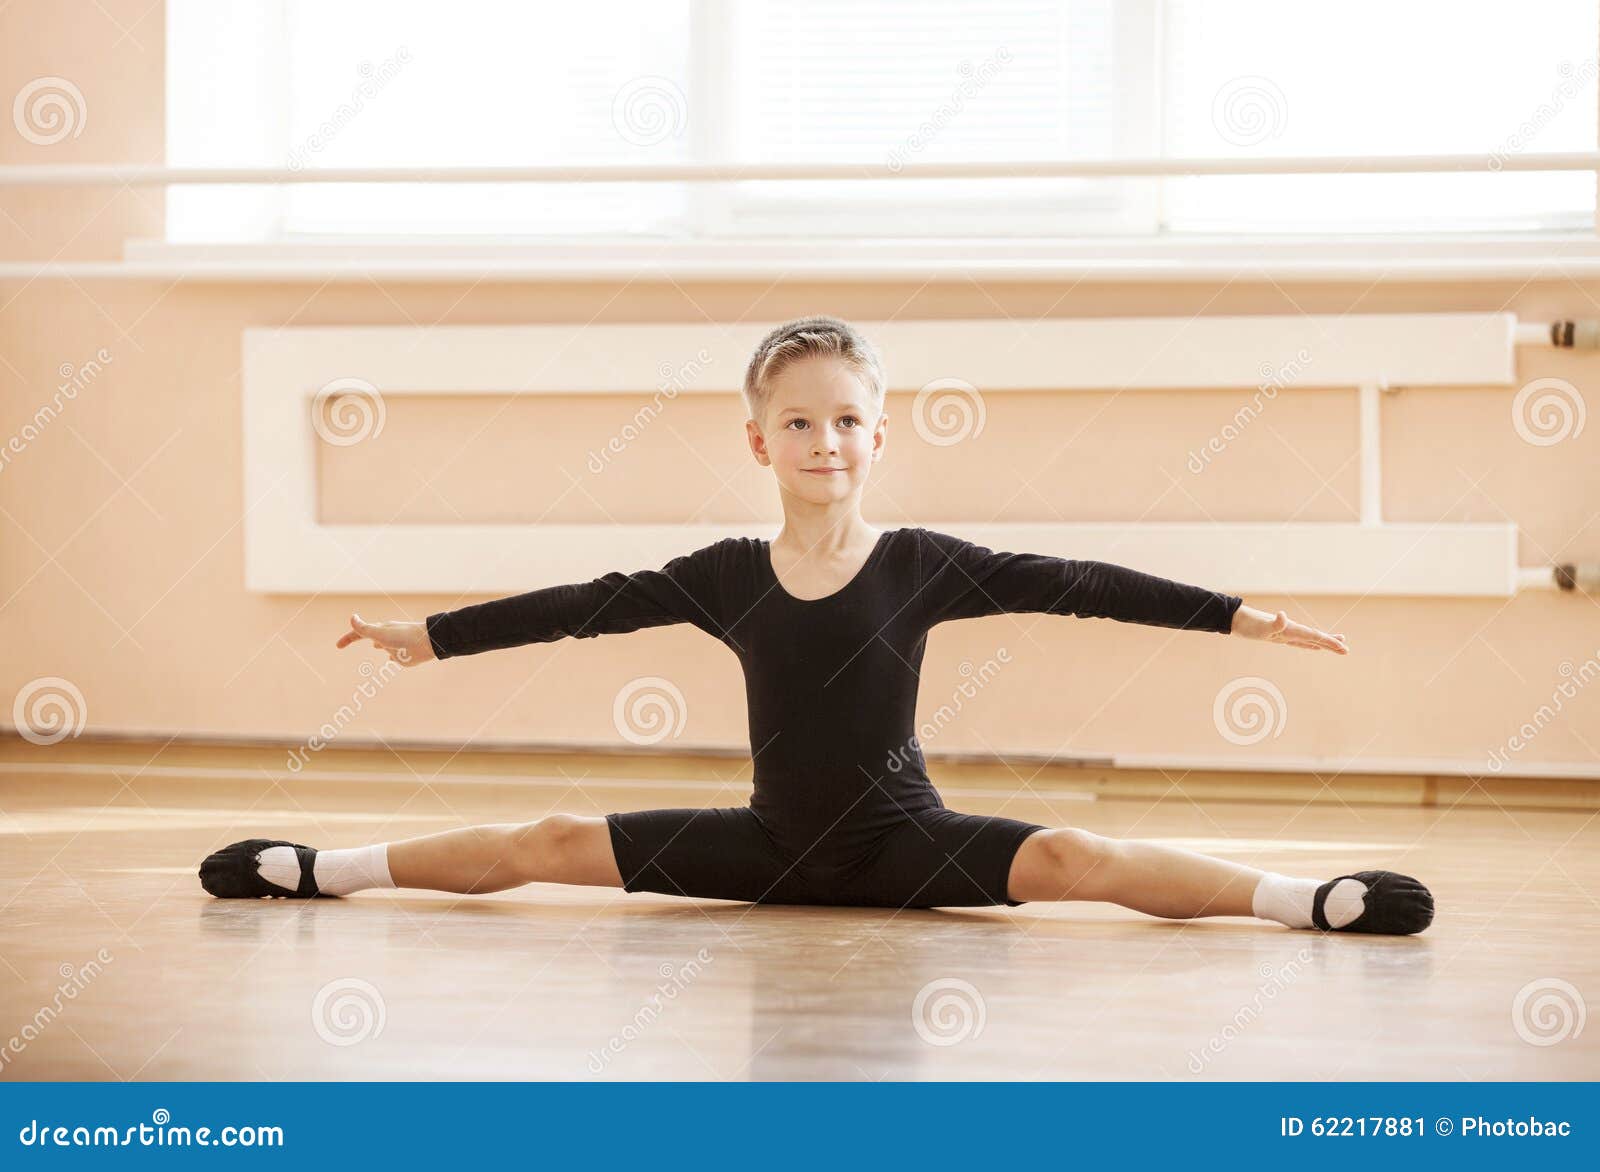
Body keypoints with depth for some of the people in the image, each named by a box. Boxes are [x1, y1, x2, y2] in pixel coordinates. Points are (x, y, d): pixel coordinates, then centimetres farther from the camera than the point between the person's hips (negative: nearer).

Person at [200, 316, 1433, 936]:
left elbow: (1073, 583, -12)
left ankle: (1315, 899, -39)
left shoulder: (923, 565, -7)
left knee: (1068, 858, -28)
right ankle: (321, 868, 9)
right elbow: (586, 608, 5)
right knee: (556, 842, -1)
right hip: (773, 844, 3)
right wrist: (428, 637, 6)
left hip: (902, 843, -3)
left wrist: (1238, 616, -18)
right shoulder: (726, 577, 0)